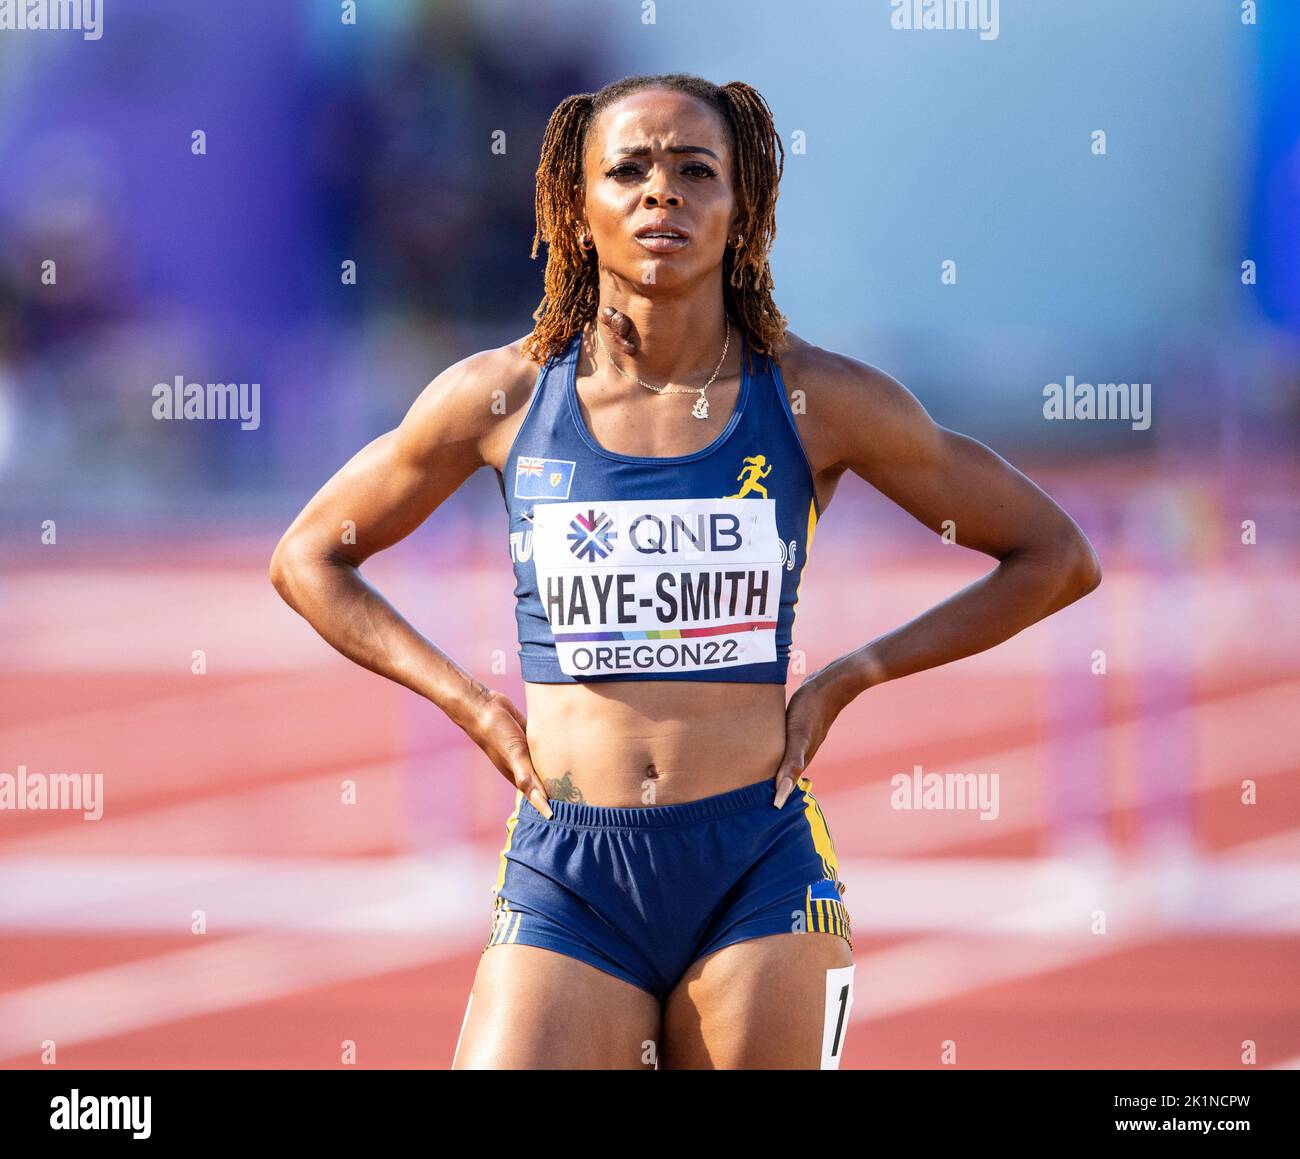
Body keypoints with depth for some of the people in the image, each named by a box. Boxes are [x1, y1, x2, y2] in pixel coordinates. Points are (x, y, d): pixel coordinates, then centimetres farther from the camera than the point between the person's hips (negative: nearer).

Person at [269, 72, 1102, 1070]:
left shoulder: (818, 402, 2)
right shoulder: (502, 398, 3)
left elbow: (1057, 559, 11)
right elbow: (308, 559, 17)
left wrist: (848, 678, 4)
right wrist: (473, 707, 6)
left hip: (761, 875, 0)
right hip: (566, 876, 0)